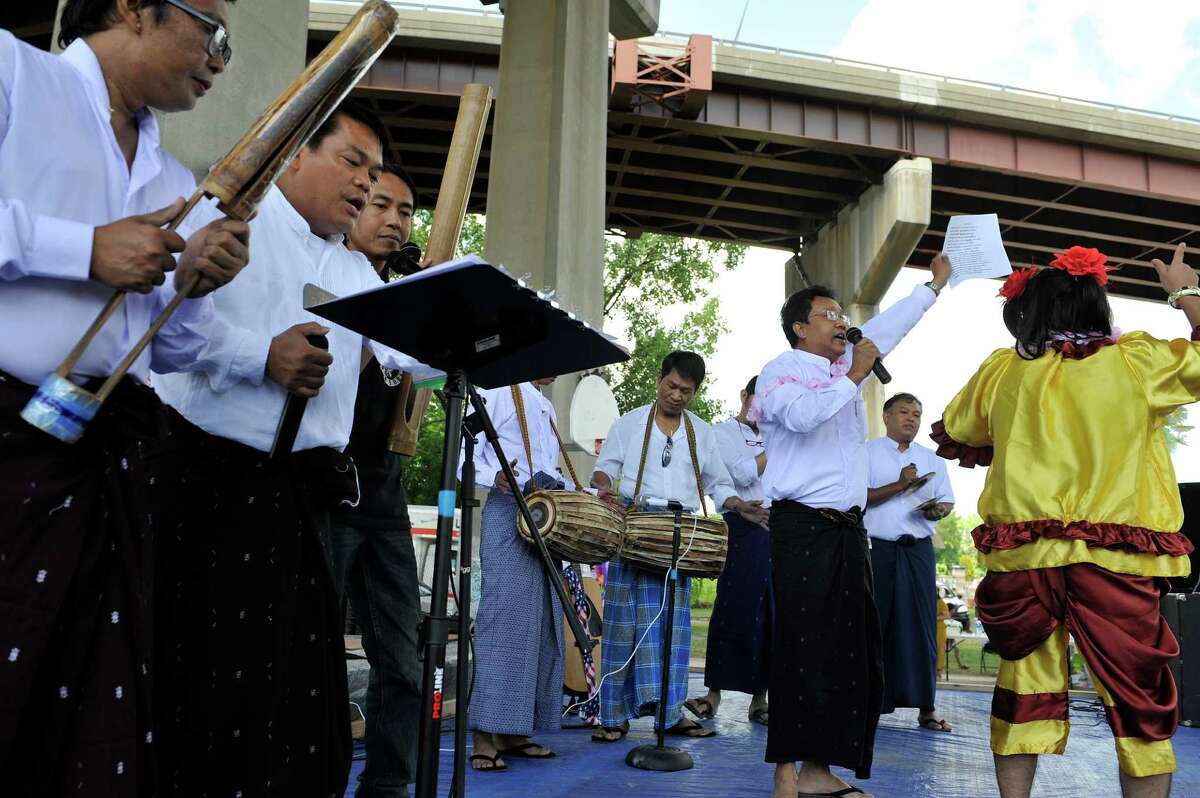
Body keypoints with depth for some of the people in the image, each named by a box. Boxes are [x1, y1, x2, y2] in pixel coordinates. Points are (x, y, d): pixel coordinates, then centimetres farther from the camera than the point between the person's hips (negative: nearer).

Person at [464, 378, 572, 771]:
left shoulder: (546, 407, 23)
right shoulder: (497, 392, -2)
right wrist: (496, 477, -29)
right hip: (508, 514, -9)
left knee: (540, 623, 6)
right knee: (504, 619, -12)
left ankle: (513, 732, 12)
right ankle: (485, 738, -9)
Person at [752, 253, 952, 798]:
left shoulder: (844, 366, 21)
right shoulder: (781, 370, -1)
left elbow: (886, 328, 32)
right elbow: (803, 414, -21)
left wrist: (936, 283, 37)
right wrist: (854, 377, -9)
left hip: (848, 529, 8)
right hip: (802, 528, -8)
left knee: (852, 650, 5)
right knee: (802, 647, -9)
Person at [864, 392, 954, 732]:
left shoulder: (932, 459, 18)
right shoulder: (867, 453, 5)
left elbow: (947, 500, 19)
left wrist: (938, 509, -4)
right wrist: (900, 486, -15)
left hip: (918, 550, 3)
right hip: (877, 548, -3)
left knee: (920, 624, 0)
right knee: (873, 624, -3)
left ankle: (926, 707, 6)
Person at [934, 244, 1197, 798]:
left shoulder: (1001, 371, 5)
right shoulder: (1136, 362, -1)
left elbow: (953, 436, 17)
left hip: (1021, 555, 2)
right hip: (1115, 561, -2)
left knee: (1024, 687, 13)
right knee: (1140, 699, 8)